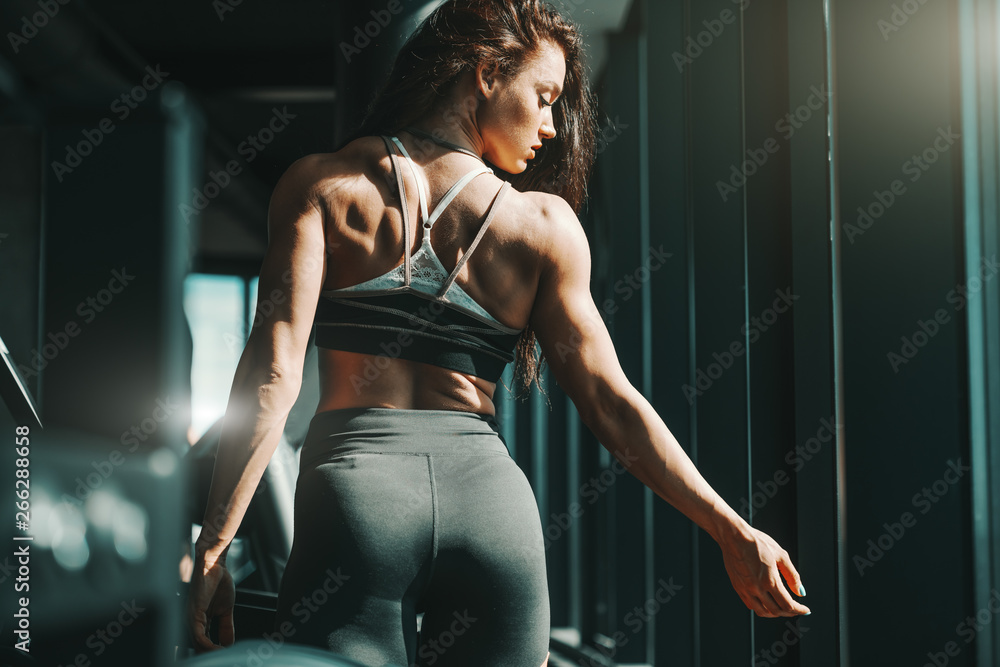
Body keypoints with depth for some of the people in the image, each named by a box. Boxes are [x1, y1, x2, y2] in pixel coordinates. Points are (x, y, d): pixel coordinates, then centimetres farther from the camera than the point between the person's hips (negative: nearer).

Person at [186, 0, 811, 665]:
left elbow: (275, 367, -6)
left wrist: (213, 545, -7)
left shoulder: (323, 184, 4)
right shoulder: (544, 222, 7)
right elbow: (610, 400, 5)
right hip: (491, 489, 1)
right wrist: (734, 532, 11)